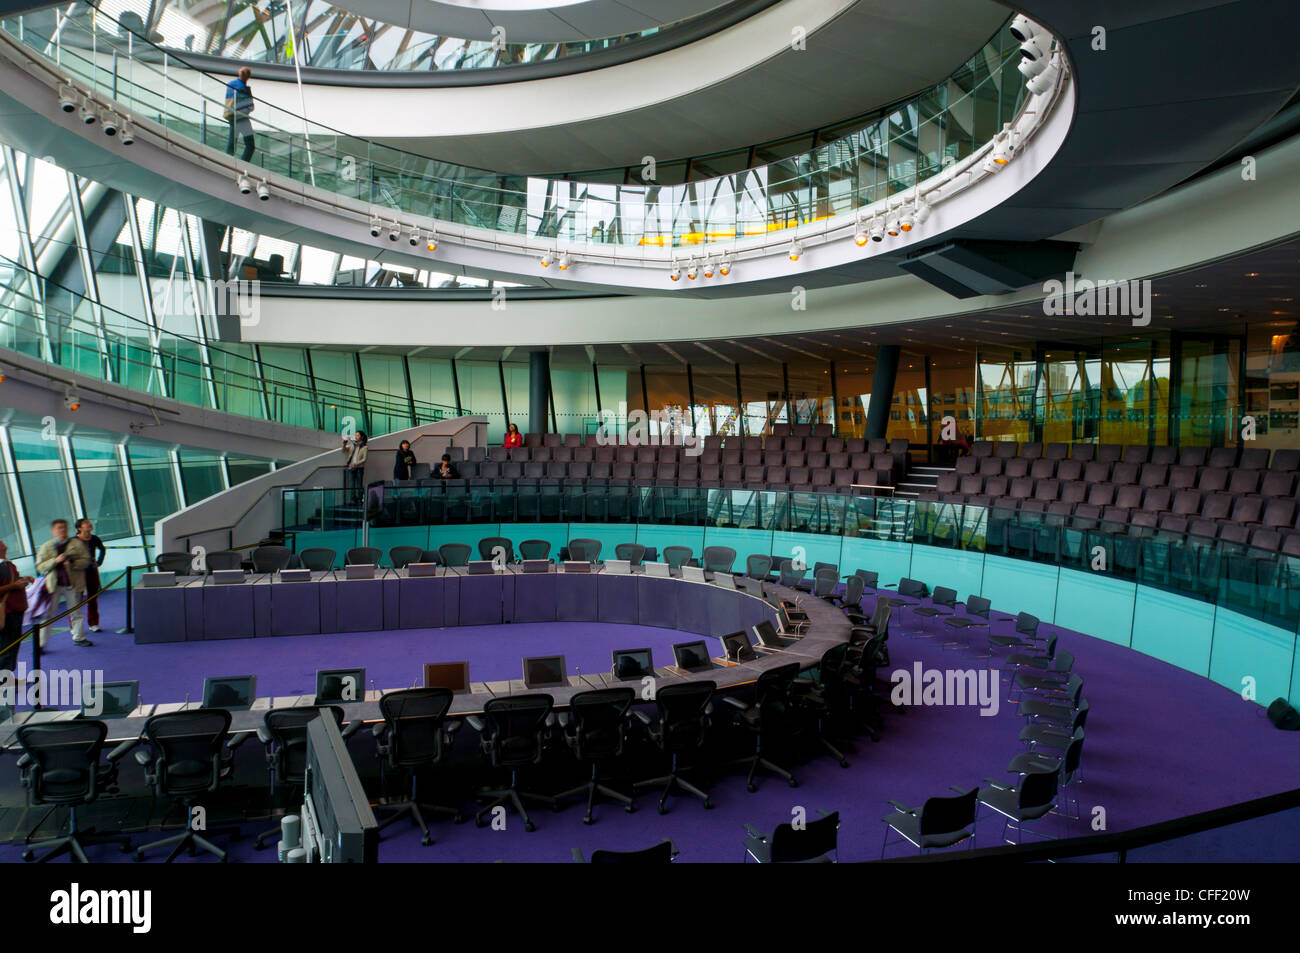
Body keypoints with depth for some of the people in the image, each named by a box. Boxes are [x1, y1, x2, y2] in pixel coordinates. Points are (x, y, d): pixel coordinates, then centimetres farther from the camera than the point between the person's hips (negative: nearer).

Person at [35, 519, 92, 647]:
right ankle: (40, 644, 3)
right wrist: (55, 561, -16)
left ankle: (79, 638, 24)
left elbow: (86, 560, 3)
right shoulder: (46, 547, 5)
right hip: (53, 585, -1)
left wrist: (73, 563, -15)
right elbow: (40, 567, -1)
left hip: (72, 584, 1)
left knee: (77, 612, 10)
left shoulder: (77, 544, 5)